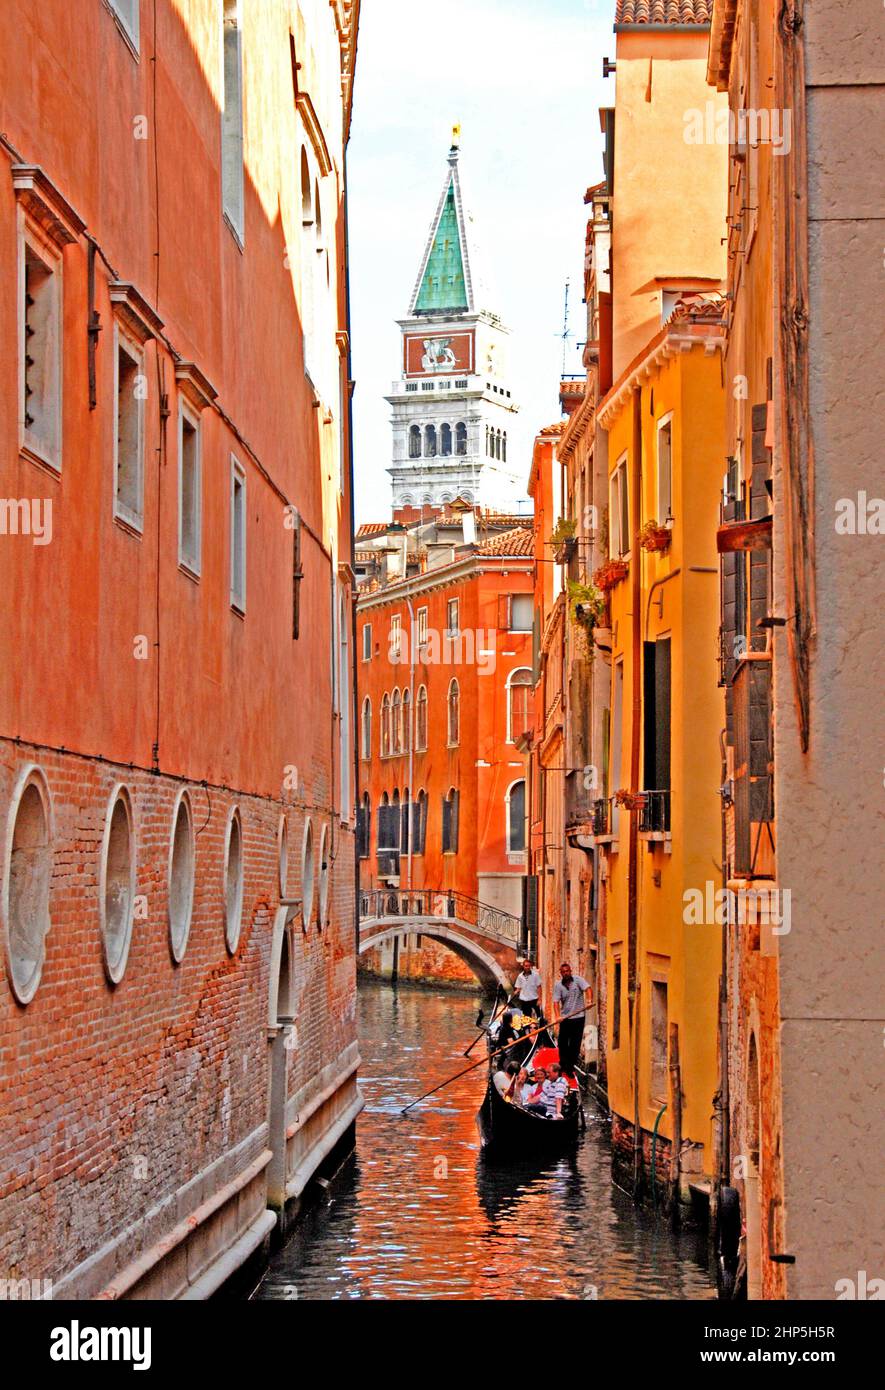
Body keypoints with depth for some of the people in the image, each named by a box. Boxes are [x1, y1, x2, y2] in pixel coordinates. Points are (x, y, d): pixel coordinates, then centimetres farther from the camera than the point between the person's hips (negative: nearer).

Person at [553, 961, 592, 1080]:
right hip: (565, 1018, 1)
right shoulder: (558, 985, -1)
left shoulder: (578, 980, -3)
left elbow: (588, 988, -18)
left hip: (578, 1017, -1)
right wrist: (558, 1016, -24)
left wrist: (590, 999, -39)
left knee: (575, 1044, 3)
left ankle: (570, 1066, 14)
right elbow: (556, 1001, -8)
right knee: (563, 1043, 6)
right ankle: (563, 1064, 24)